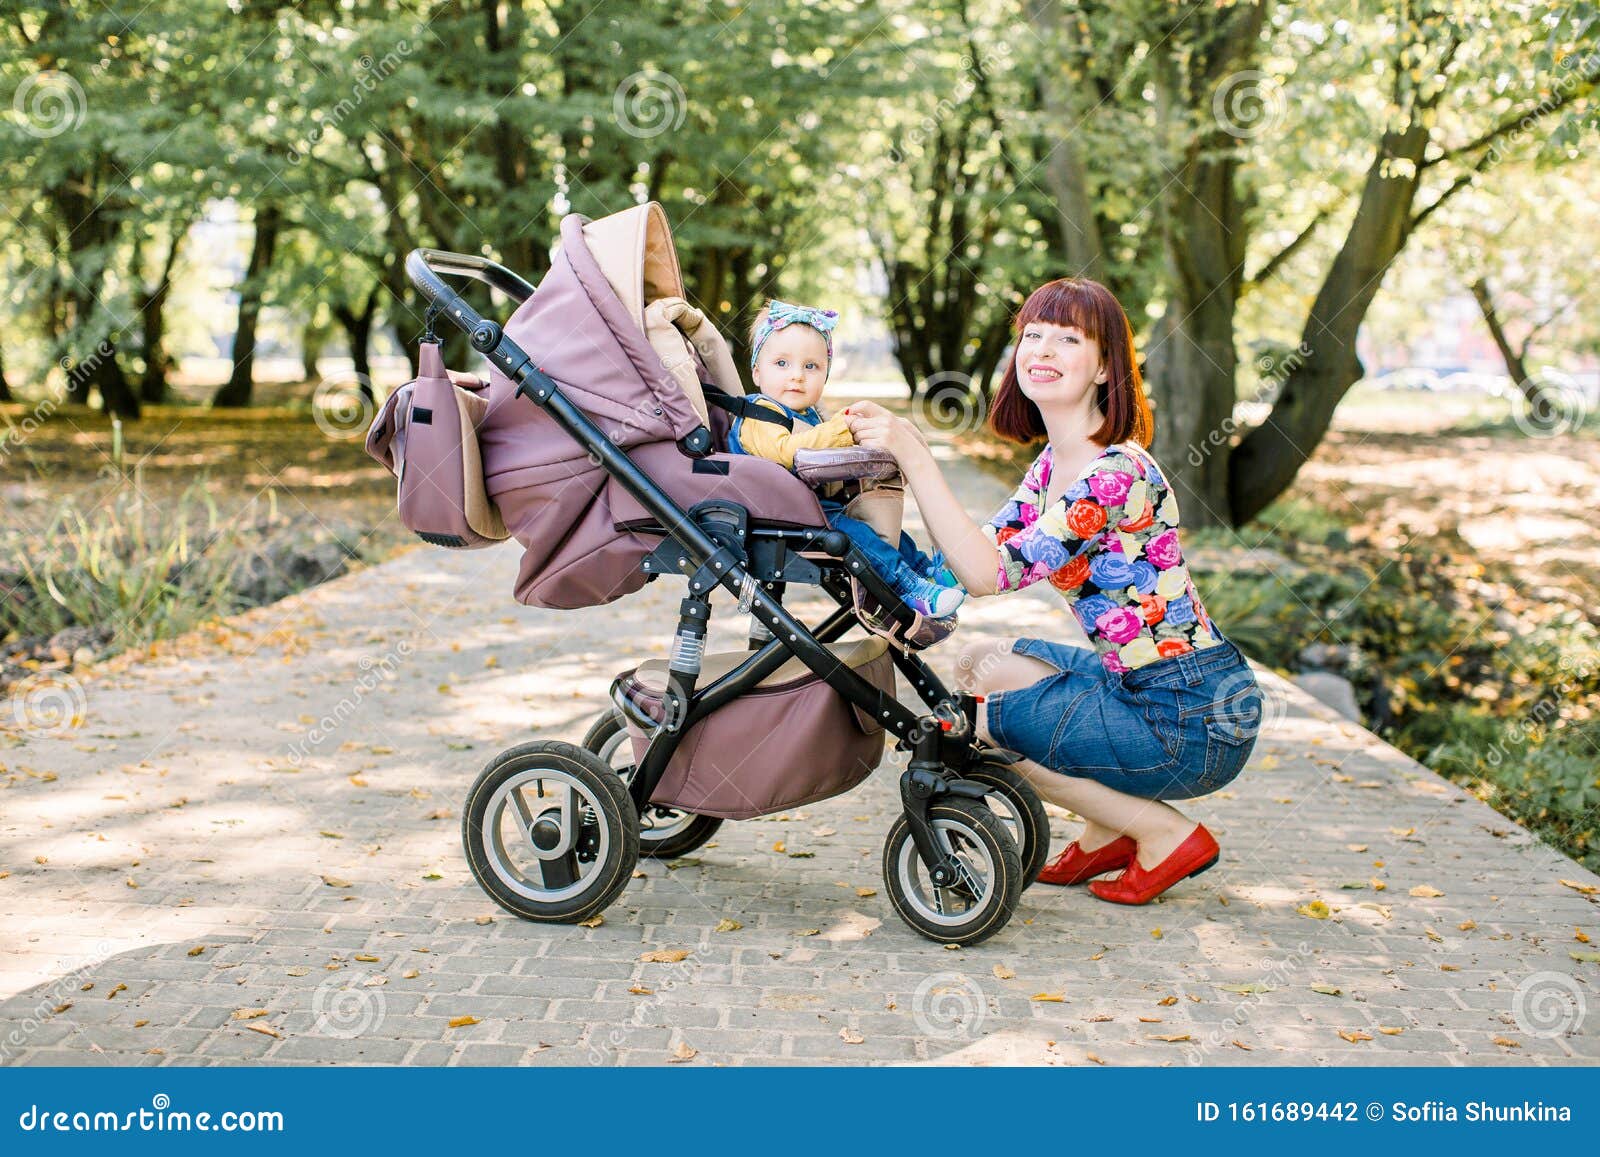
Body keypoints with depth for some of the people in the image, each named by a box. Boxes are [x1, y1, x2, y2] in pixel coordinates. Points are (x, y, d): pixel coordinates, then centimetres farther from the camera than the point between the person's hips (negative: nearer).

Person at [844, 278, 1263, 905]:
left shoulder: (1119, 473, -22)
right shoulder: (1051, 464, 8)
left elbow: (992, 572, -27)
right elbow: (986, 550, 10)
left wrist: (912, 453, -29)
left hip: (1193, 720, -9)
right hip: (1136, 683, 9)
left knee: (973, 718, -6)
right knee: (977, 666, 13)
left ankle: (1165, 834, 3)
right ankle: (1108, 833, 17)